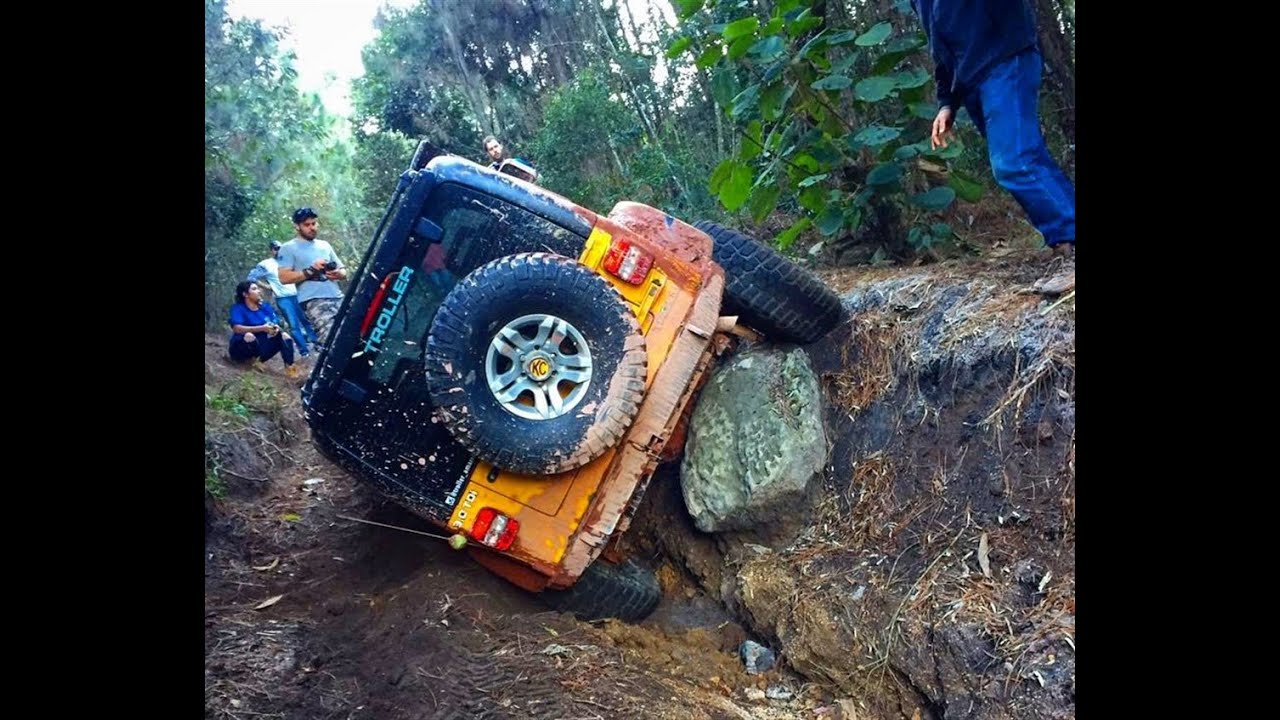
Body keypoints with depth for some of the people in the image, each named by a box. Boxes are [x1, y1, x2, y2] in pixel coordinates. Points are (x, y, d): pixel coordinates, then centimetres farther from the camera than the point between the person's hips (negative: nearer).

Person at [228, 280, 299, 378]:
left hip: (262, 346, 6)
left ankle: (289, 367, -28)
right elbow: (237, 328, -27)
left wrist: (276, 328, -23)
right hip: (242, 349, -6)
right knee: (249, 335, -36)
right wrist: (262, 328, -34)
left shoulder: (265, 307, 6)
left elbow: (277, 324, 3)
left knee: (284, 335, -11)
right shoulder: (238, 308, -11)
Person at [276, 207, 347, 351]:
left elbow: (343, 271, 26)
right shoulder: (289, 248, 8)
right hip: (313, 301, -6)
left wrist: (337, 274, 2)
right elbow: (284, 277, -3)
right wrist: (311, 270, -9)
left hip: (337, 298, 6)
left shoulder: (325, 245, 25)